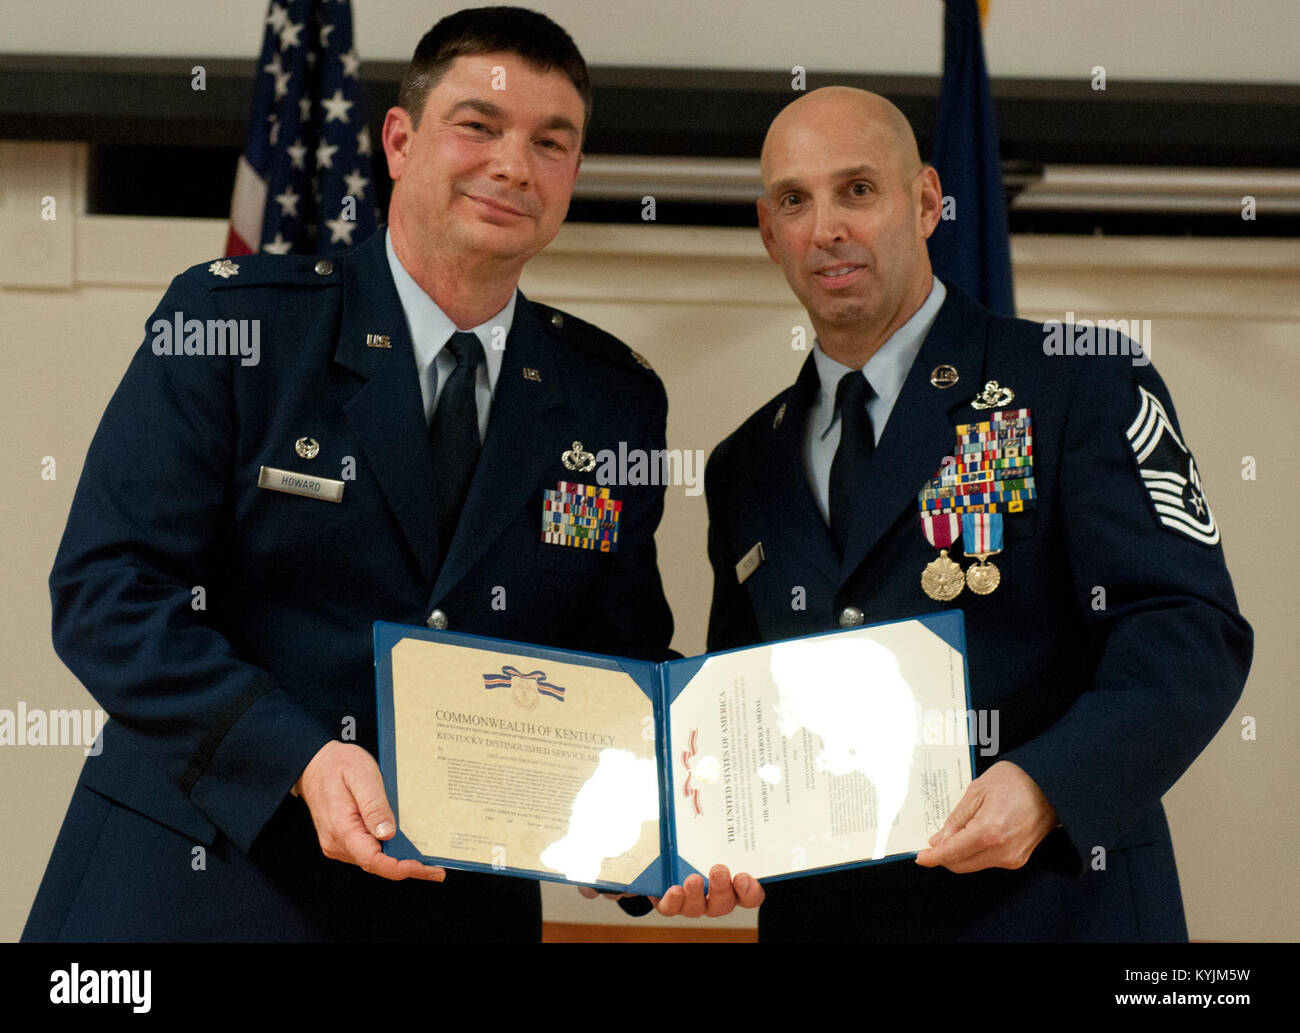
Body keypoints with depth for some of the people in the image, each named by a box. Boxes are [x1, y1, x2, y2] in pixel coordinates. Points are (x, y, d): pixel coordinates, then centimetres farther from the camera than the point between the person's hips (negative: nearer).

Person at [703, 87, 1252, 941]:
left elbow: (1190, 635, -12)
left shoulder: (1084, 386, -3)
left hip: (1051, 906, -4)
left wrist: (1049, 784, -28)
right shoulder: (747, 471, 12)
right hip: (819, 913, 4)